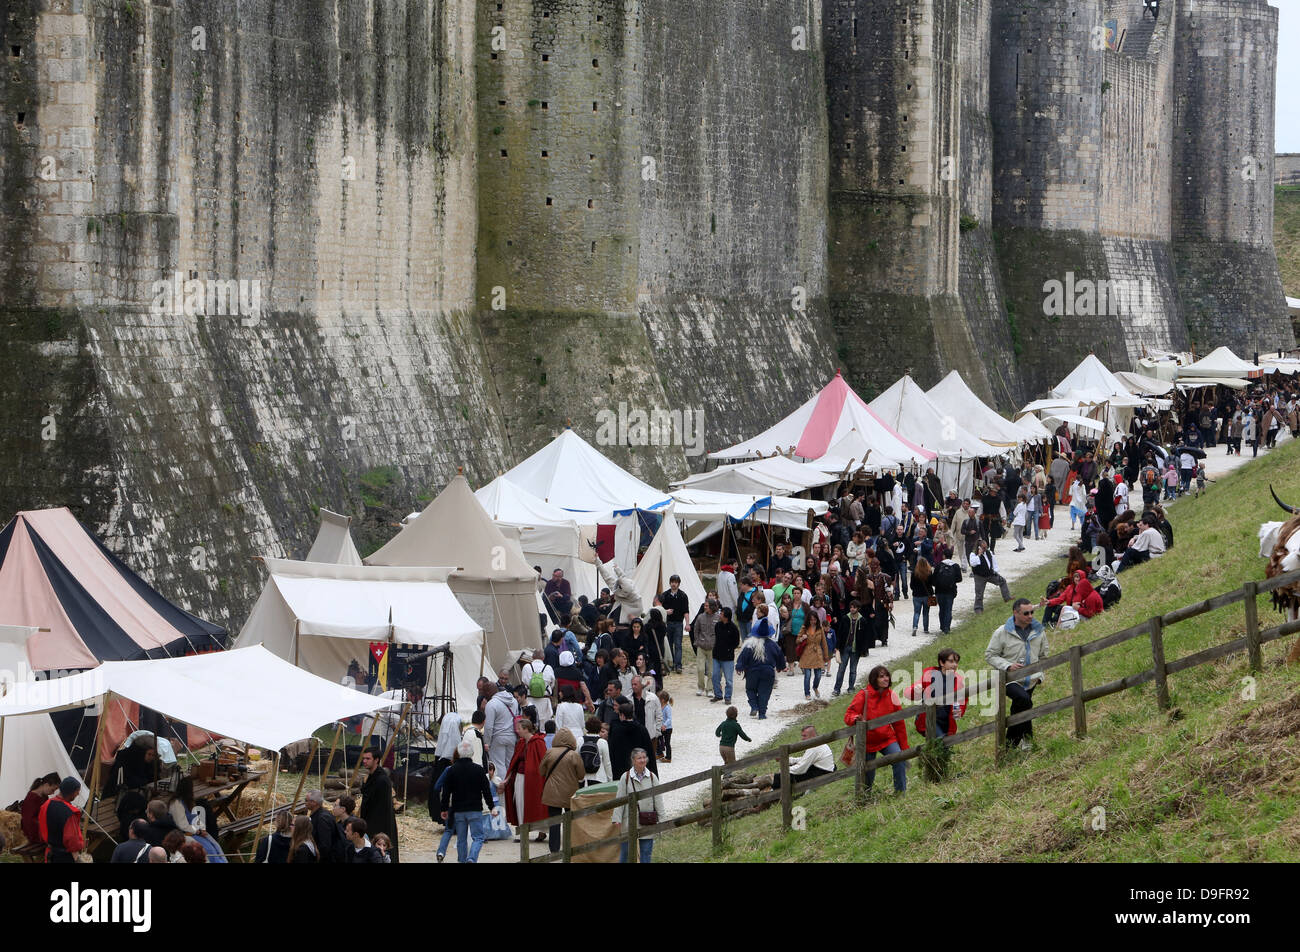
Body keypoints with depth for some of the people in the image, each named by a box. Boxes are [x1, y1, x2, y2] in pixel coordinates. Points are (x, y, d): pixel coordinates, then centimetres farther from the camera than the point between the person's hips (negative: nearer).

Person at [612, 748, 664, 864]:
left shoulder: (652, 777, 4)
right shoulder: (626, 777, -1)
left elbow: (658, 799, 8)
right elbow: (619, 798, 2)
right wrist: (617, 818, -3)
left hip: (647, 822, 1)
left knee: (646, 852, 4)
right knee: (625, 850, 3)